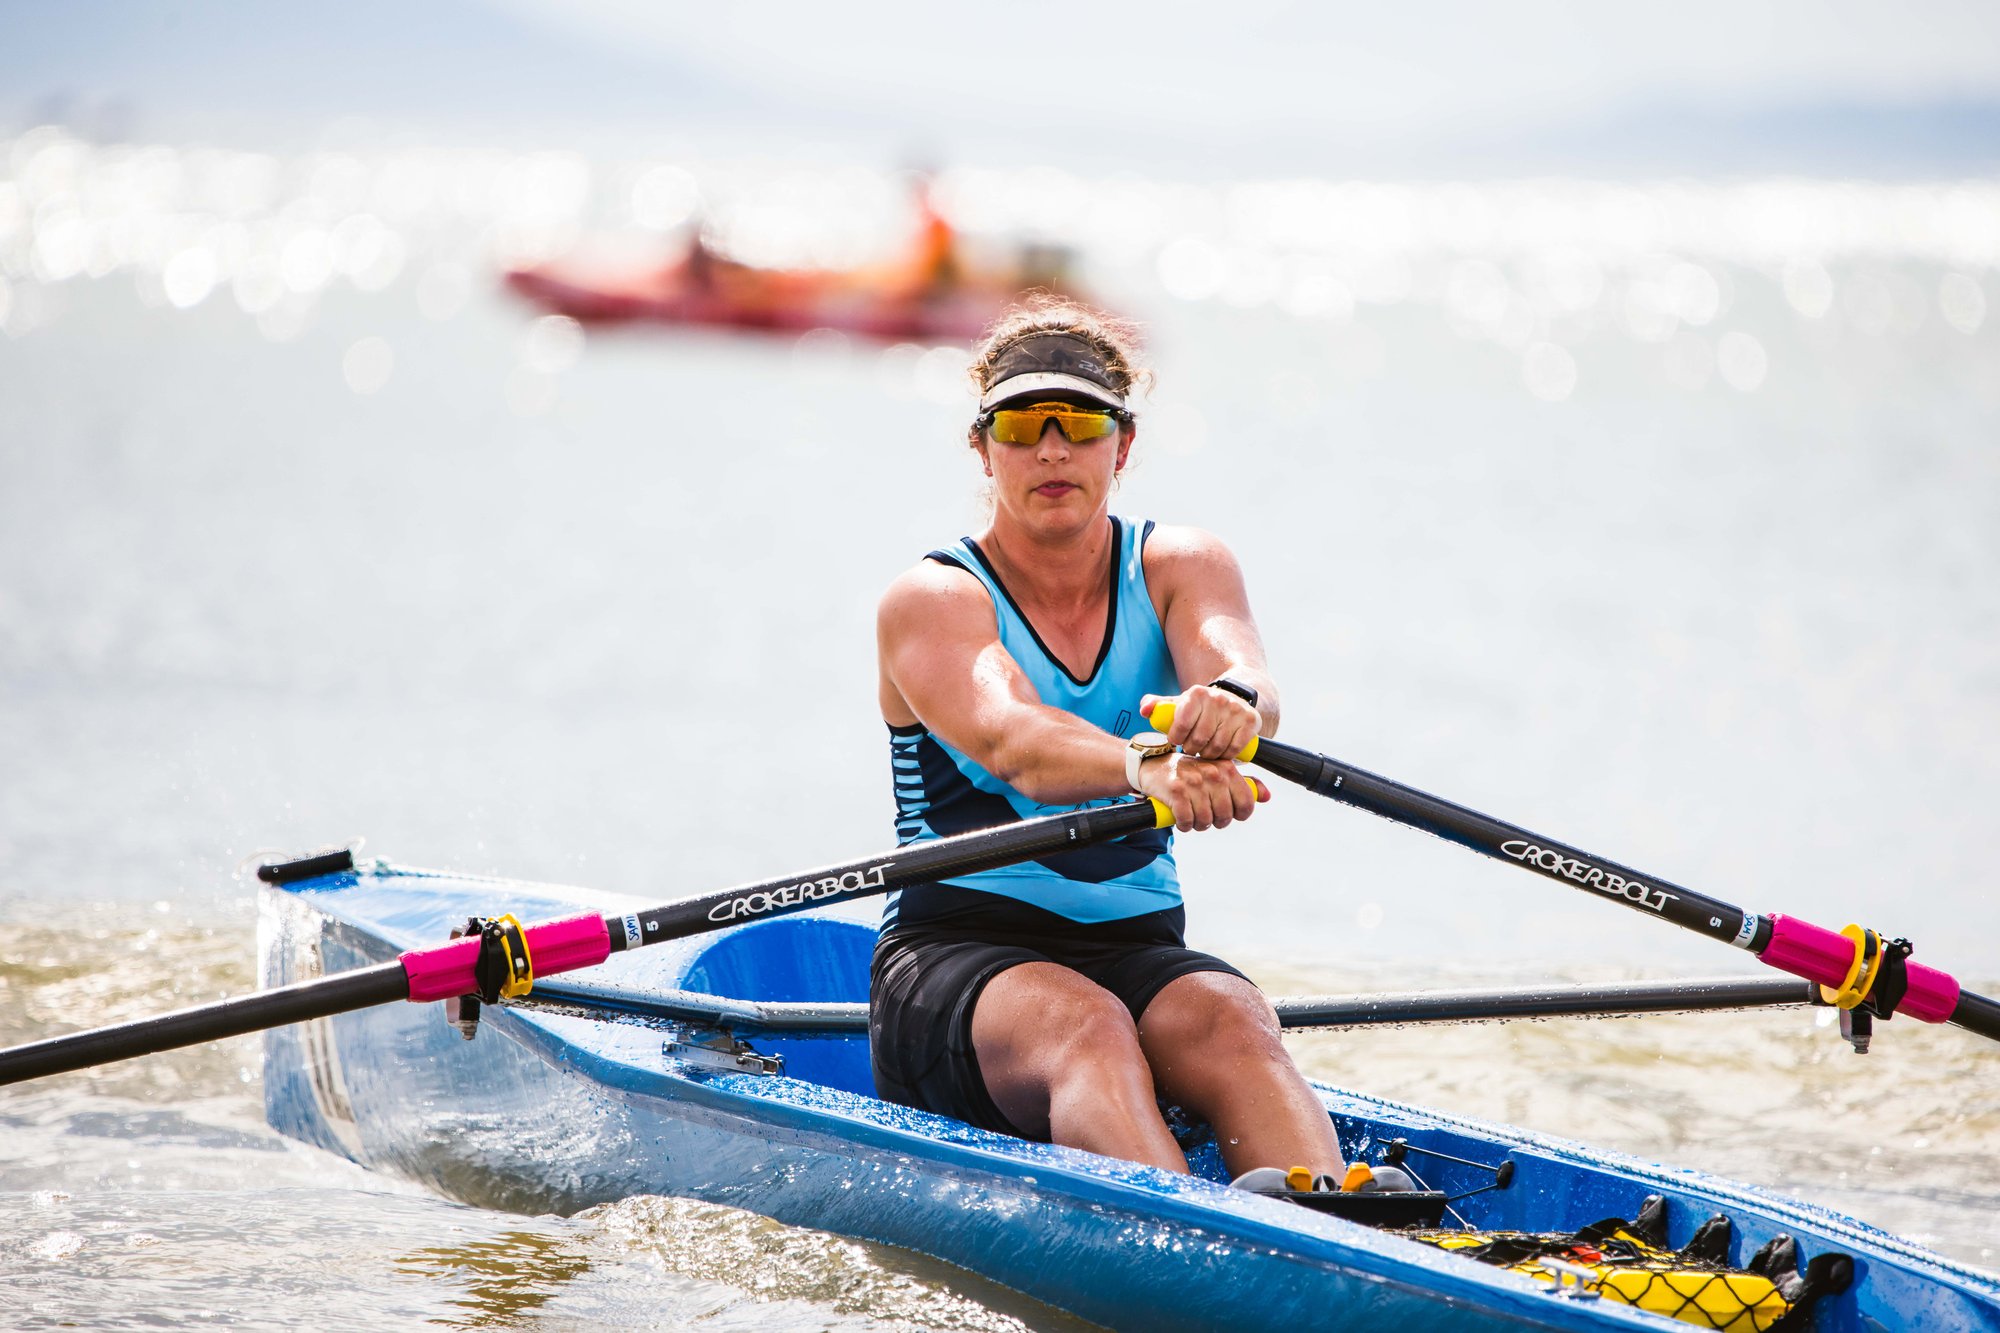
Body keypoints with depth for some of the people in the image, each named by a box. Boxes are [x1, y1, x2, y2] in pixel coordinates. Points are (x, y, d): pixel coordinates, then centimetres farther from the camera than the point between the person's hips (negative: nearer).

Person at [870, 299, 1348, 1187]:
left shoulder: (1179, 568, 8)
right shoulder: (931, 601, -3)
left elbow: (1238, 670, -16)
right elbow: (1009, 740, -26)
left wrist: (1232, 703, -44)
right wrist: (1145, 767, -49)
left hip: (1137, 948, 3)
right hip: (955, 952, -3)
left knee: (1228, 1023, -31)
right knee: (1083, 1028, -36)